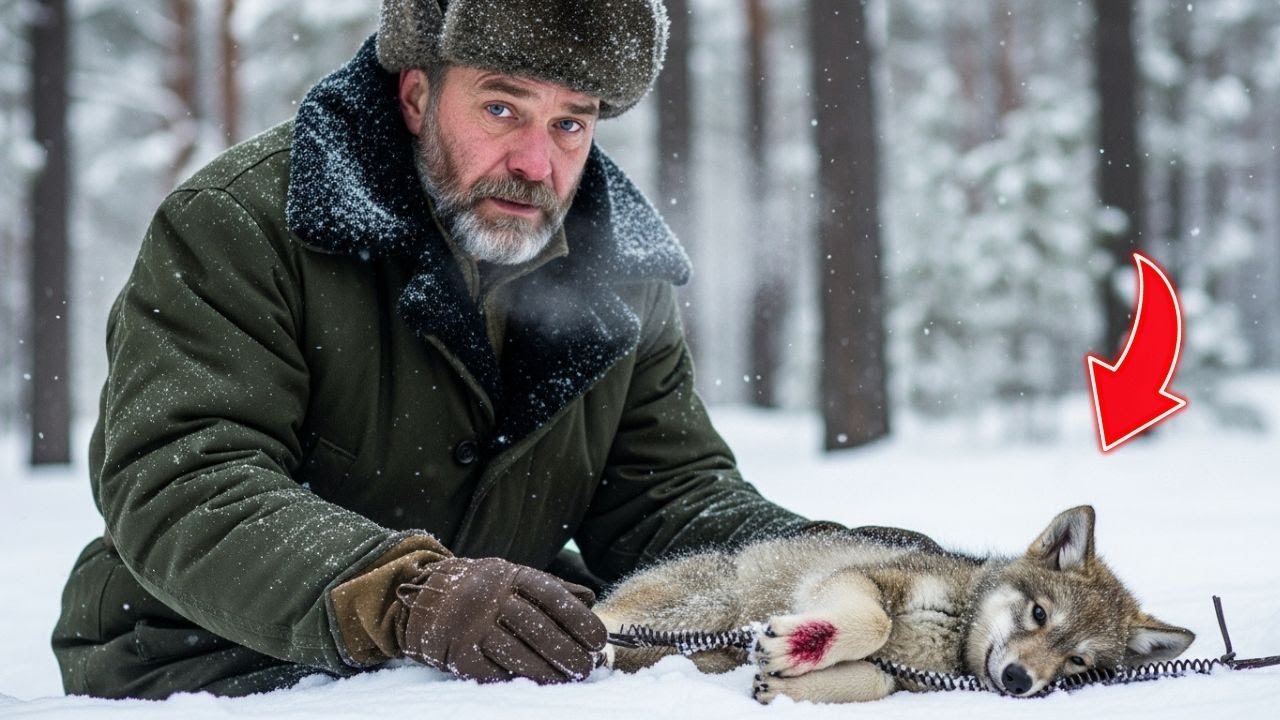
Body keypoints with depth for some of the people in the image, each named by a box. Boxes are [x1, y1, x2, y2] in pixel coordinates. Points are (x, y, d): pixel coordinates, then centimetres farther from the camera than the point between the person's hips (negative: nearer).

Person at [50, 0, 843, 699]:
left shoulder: (623, 277, 5)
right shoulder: (236, 226, -16)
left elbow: (667, 491, 7)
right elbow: (177, 490, -26)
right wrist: (404, 595, -43)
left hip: (522, 658, 5)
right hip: (220, 666, -5)